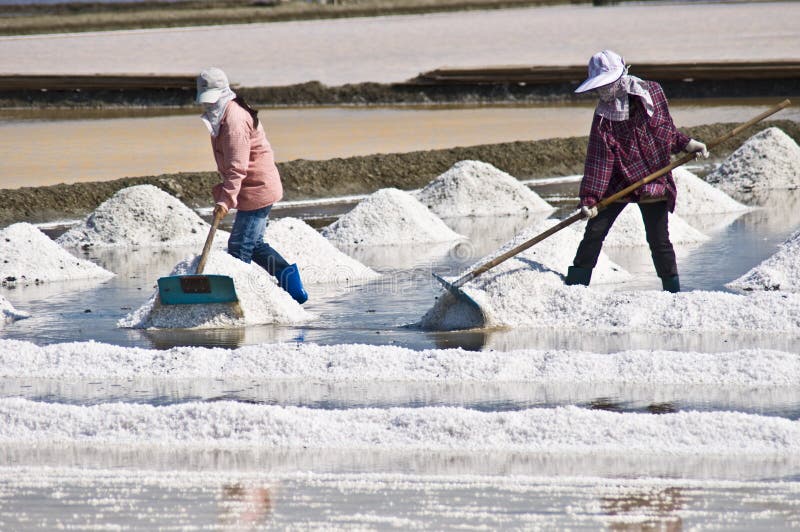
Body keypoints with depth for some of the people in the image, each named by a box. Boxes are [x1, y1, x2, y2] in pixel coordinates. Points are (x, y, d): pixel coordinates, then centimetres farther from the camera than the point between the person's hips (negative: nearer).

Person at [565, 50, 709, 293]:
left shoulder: (652, 92, -4)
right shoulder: (603, 116, -5)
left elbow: (666, 129, 12)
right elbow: (599, 158, -10)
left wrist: (686, 144, -4)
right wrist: (590, 198, -18)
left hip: (654, 179, -1)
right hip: (618, 182, 1)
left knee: (659, 241, 0)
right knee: (593, 233, -3)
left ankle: (674, 291, 14)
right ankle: (573, 287, 6)